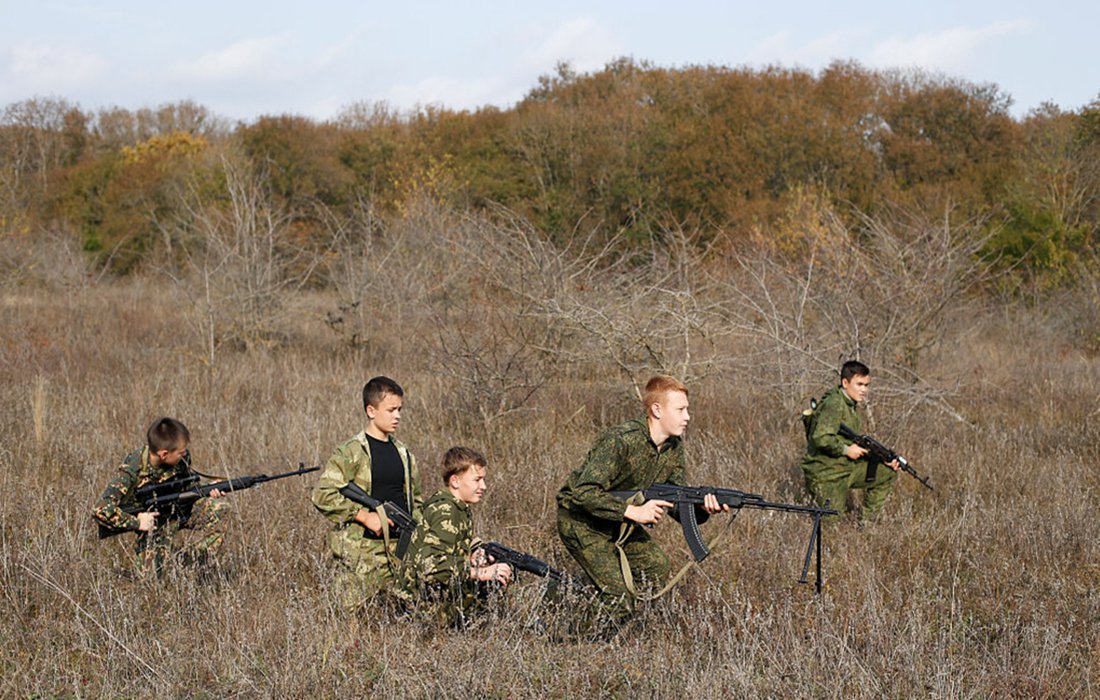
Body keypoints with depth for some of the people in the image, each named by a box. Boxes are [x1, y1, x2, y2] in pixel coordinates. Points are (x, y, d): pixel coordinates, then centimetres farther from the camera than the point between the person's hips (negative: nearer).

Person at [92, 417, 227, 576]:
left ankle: (185, 560, -12)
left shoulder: (182, 457, -16)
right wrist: (136, 523, -29)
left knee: (217, 508, -23)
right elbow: (100, 510, -34)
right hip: (154, 521, -4)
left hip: (181, 509, 4)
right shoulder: (132, 470, -30)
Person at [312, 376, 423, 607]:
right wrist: (364, 516, -16)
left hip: (401, 549, 6)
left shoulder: (403, 454, 15)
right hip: (362, 552, -6)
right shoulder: (351, 452, -6)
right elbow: (322, 495, -14)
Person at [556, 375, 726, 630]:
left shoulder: (674, 447, -3)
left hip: (618, 522, 8)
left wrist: (703, 508, -23)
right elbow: (584, 493, -33)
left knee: (657, 567, 3)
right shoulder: (621, 441, -29)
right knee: (620, 596, -16)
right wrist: (633, 512, -35)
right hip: (580, 520, -8)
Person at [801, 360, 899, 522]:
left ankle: (865, 520, 18)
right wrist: (847, 450, -21)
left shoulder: (853, 405, 11)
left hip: (848, 468, 9)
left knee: (888, 473, 10)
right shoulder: (834, 404, -20)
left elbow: (859, 442, 18)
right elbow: (821, 438, -32)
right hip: (826, 475, -9)